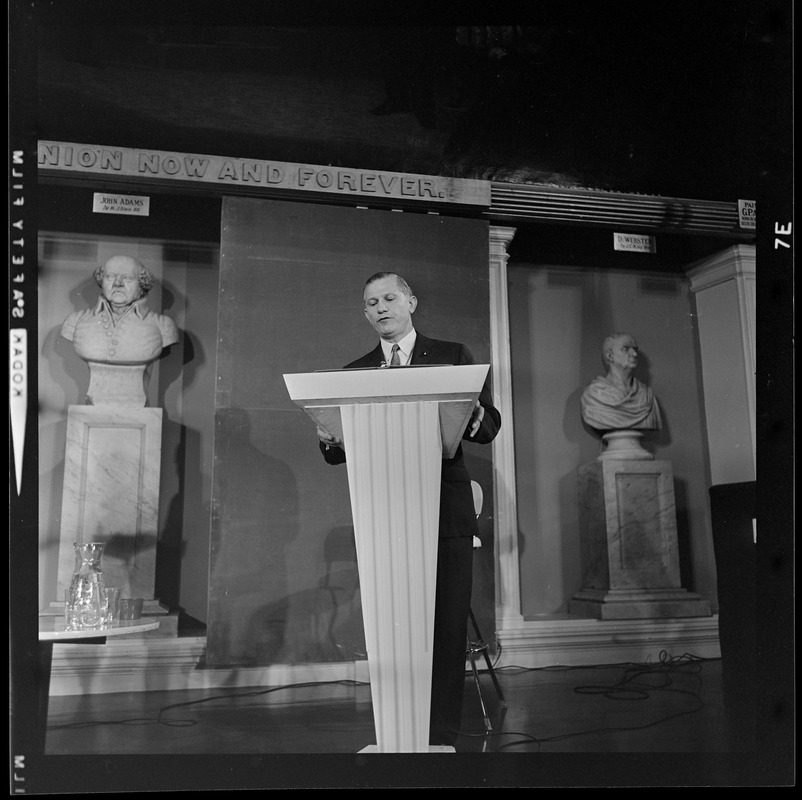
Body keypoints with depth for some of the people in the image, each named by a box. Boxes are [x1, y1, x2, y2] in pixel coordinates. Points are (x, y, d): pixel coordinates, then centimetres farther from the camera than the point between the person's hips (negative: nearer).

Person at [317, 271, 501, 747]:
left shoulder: (453, 356, 9)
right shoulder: (354, 373, 15)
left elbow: (491, 427, 2)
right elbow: (340, 451, 10)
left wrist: (472, 417, -21)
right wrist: (331, 440, -14)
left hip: (445, 512, -2)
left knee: (447, 626, -2)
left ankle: (442, 735, 8)